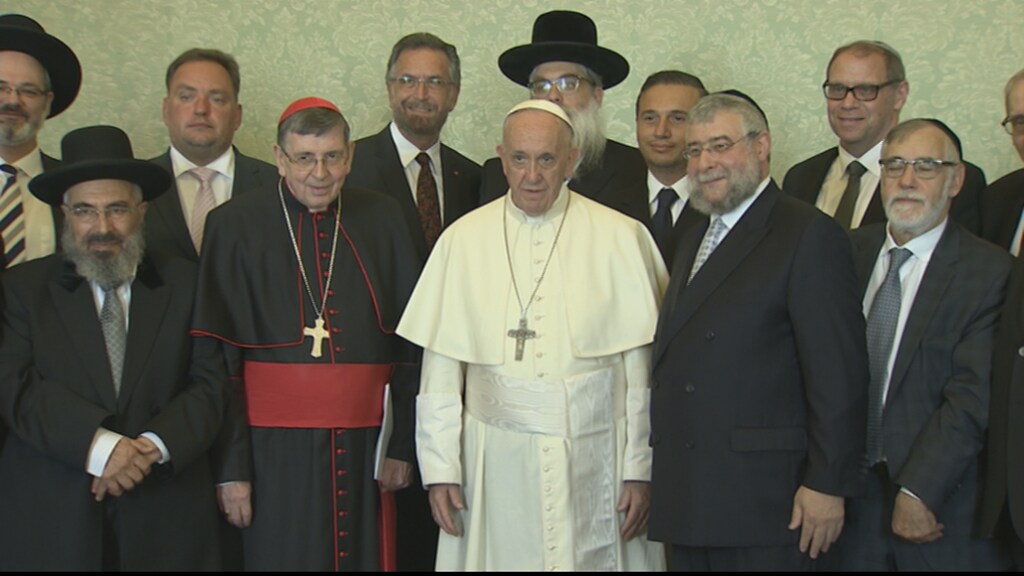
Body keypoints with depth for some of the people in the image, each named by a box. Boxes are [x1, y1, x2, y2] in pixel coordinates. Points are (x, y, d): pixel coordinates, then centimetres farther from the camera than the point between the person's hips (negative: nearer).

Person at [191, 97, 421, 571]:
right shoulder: (236, 225, -2)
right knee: (283, 559, 6)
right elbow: (217, 356, -4)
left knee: (366, 558, 10)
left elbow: (409, 343, 6)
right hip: (275, 448, -2)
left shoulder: (383, 221, 5)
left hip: (363, 445, 2)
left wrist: (401, 443, 2)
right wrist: (231, 466, -8)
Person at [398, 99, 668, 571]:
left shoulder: (621, 238, -1)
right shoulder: (463, 240, 3)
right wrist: (440, 469, 1)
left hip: (594, 460, -1)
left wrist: (640, 470, -3)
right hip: (495, 463, 1)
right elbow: (440, 368, 3)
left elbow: (643, 366, -2)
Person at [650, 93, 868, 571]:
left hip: (762, 502, -7)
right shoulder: (694, 243, 19)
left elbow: (838, 374, -13)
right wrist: (661, 474, 14)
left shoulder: (809, 236, -7)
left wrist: (828, 484, -16)